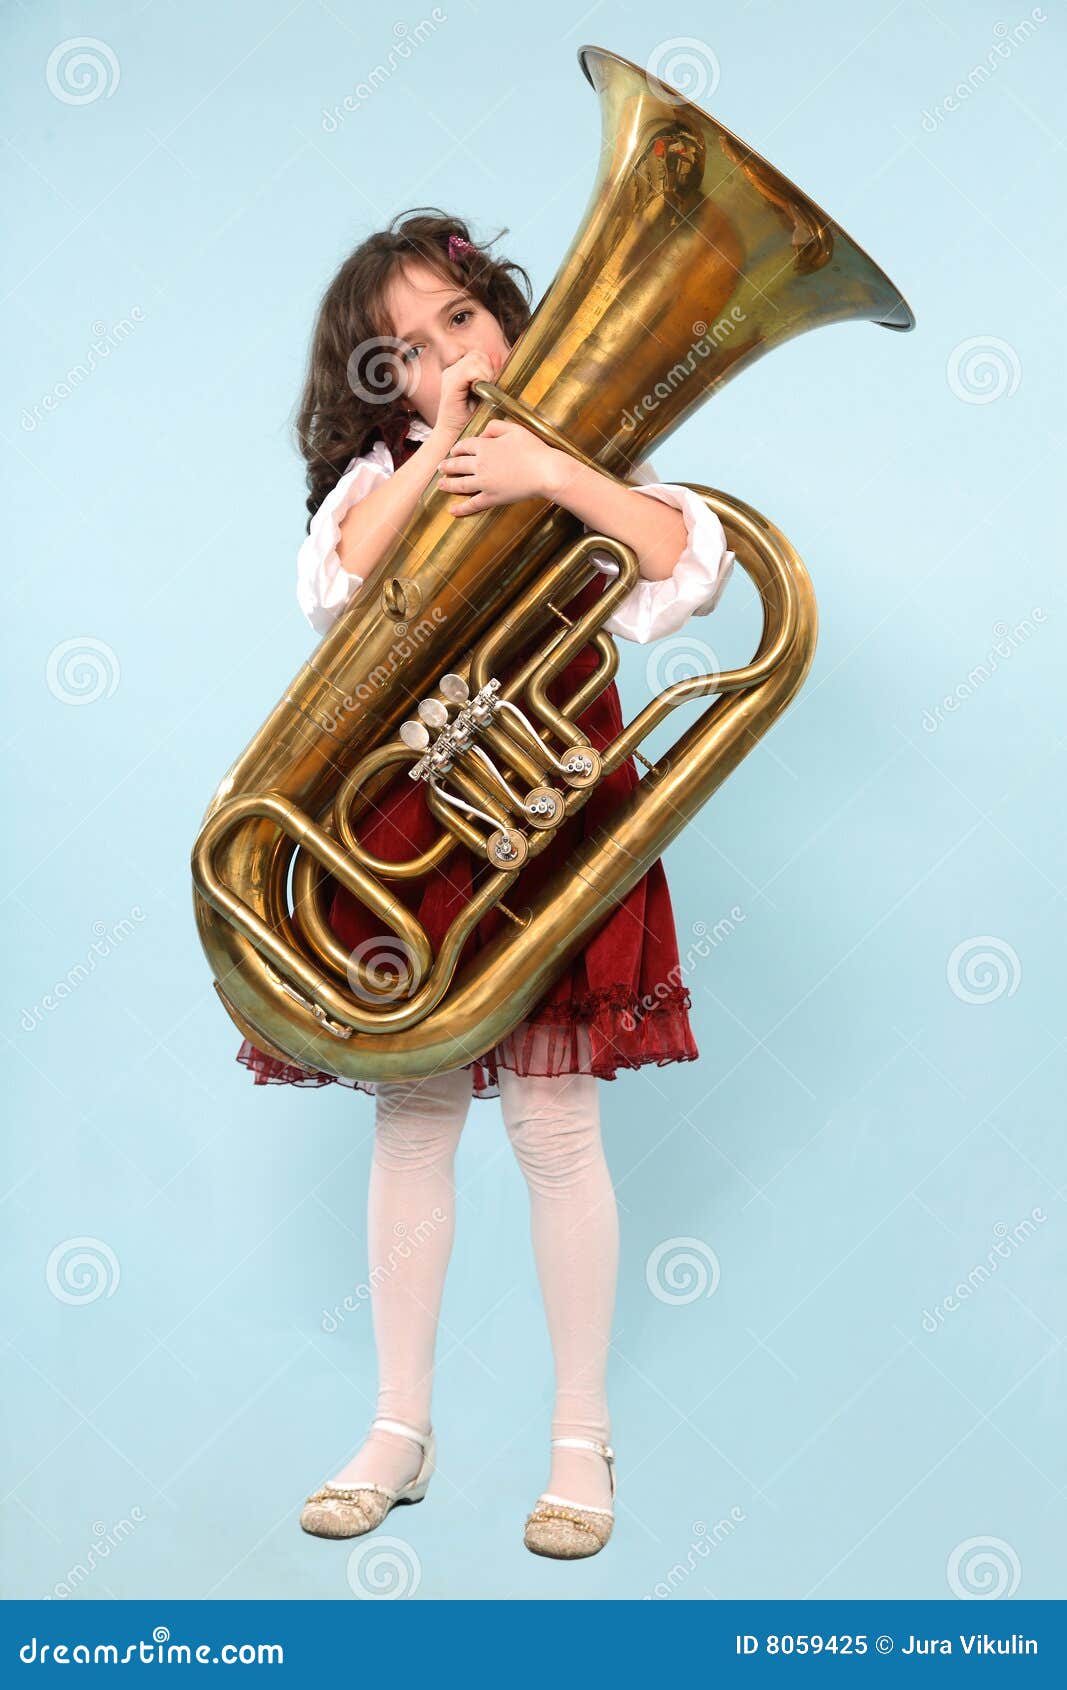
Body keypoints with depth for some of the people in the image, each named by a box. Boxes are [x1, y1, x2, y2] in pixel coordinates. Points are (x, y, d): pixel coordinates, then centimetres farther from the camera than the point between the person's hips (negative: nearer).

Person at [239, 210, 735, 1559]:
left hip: (551, 814, -2)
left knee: (554, 1129, 1)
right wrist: (439, 440, -14)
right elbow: (330, 588, -14)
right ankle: (400, 1430, 23)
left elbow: (692, 572, -14)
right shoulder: (379, 475, 8)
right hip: (407, 824, 2)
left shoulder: (585, 455, 5)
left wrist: (552, 471, -22)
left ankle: (582, 1439, 17)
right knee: (410, 1120, 9)